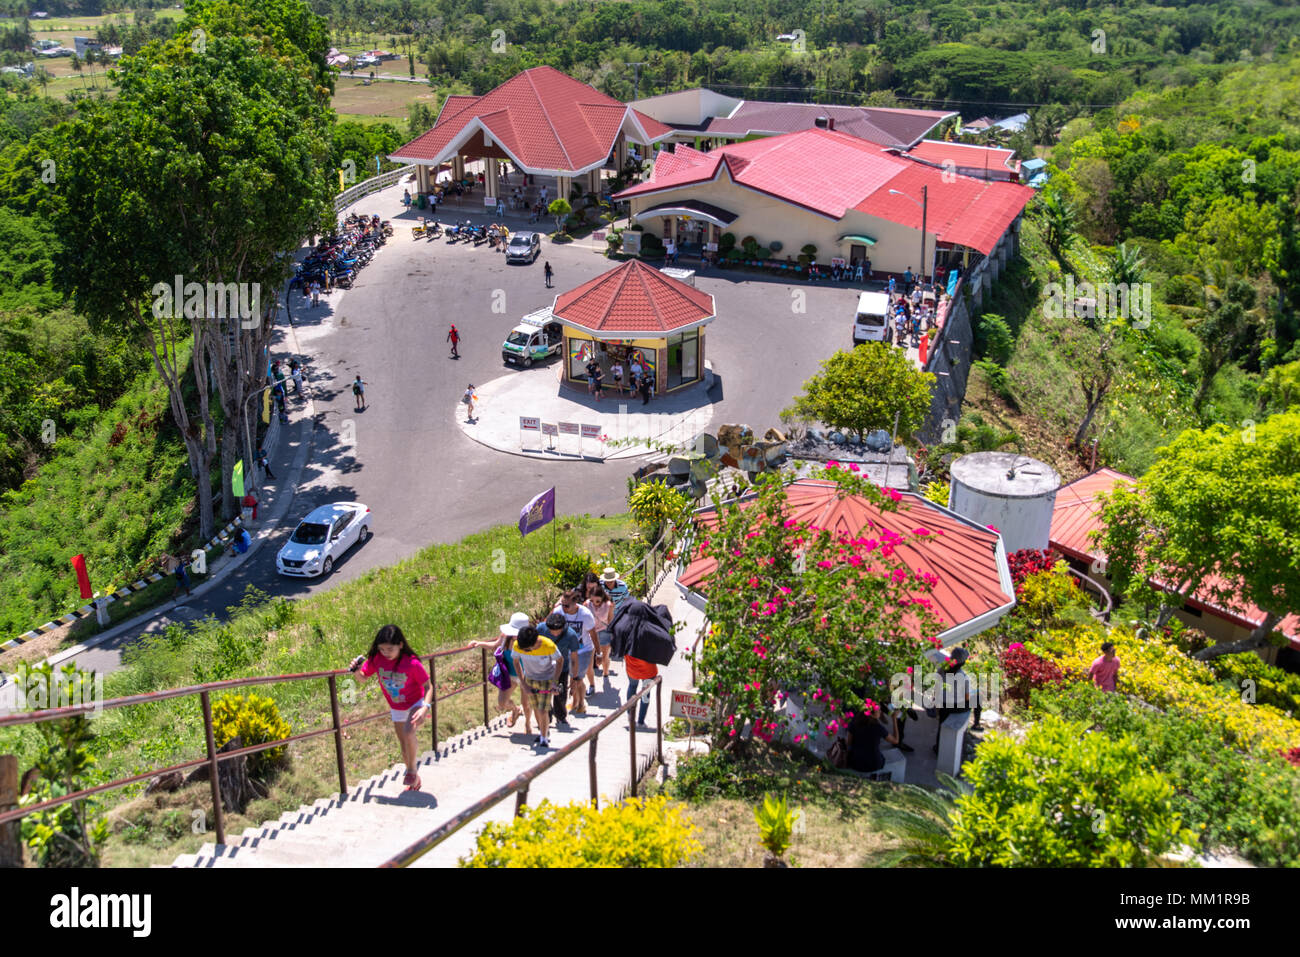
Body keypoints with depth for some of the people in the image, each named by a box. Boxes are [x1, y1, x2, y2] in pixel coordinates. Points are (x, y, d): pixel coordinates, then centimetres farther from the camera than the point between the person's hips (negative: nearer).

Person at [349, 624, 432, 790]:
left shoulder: (412, 663, -29)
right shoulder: (376, 659, -18)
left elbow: (428, 686, -20)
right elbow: (362, 678, -4)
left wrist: (425, 707, -35)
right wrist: (357, 670, -26)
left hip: (416, 704, -5)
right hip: (396, 709, 5)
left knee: (408, 733, -32)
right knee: (404, 746, 14)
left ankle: (412, 770, -9)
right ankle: (414, 779, 37)